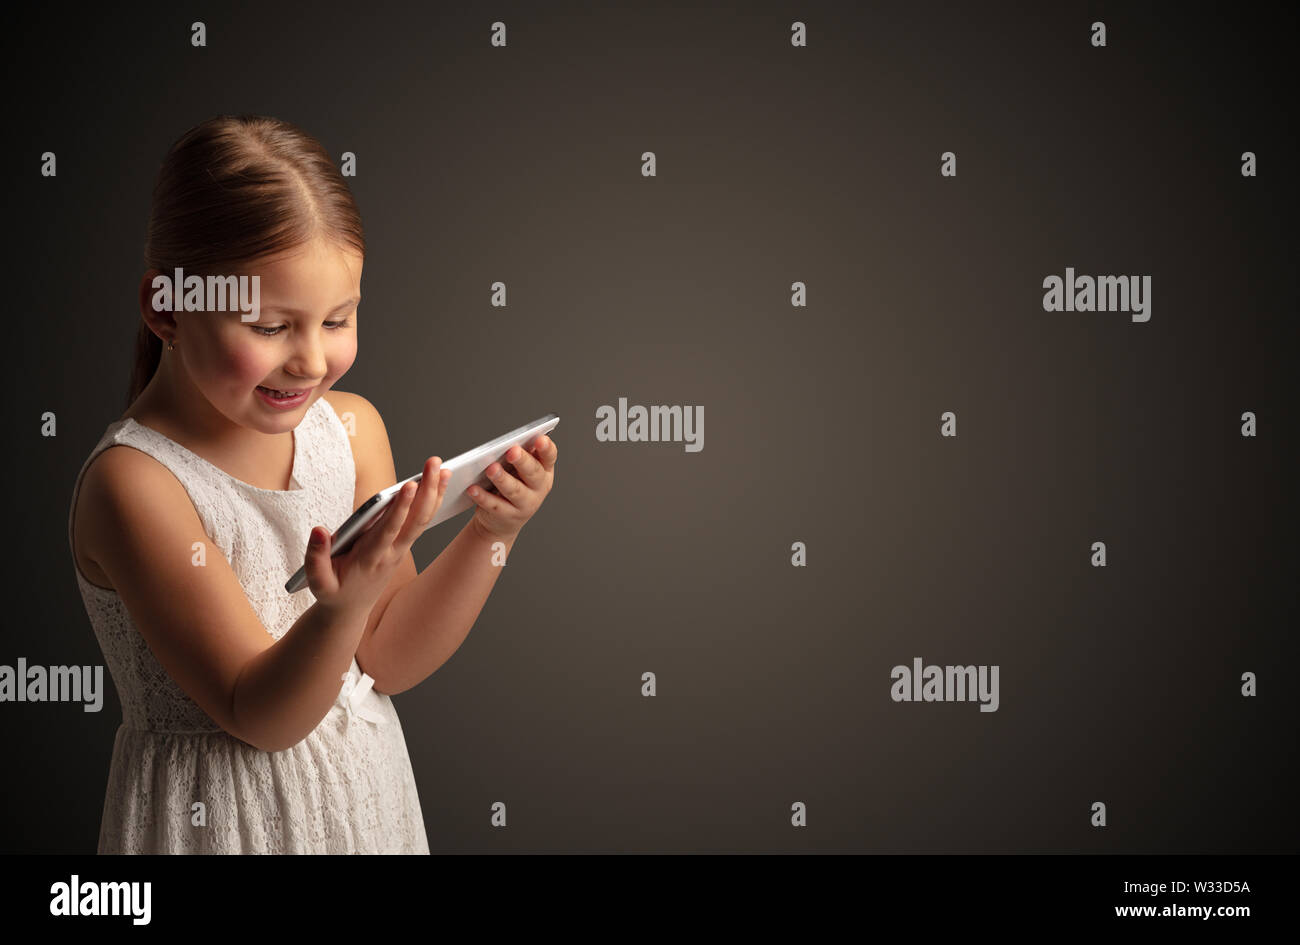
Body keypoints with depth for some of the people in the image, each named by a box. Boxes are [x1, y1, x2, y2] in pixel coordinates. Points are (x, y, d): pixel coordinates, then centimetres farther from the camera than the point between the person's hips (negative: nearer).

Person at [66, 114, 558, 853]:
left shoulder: (354, 427, -6)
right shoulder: (135, 483, -21)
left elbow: (388, 664, -3)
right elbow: (258, 719, -20)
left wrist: (492, 532, -14)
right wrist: (344, 606, -36)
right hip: (218, 815, -4)